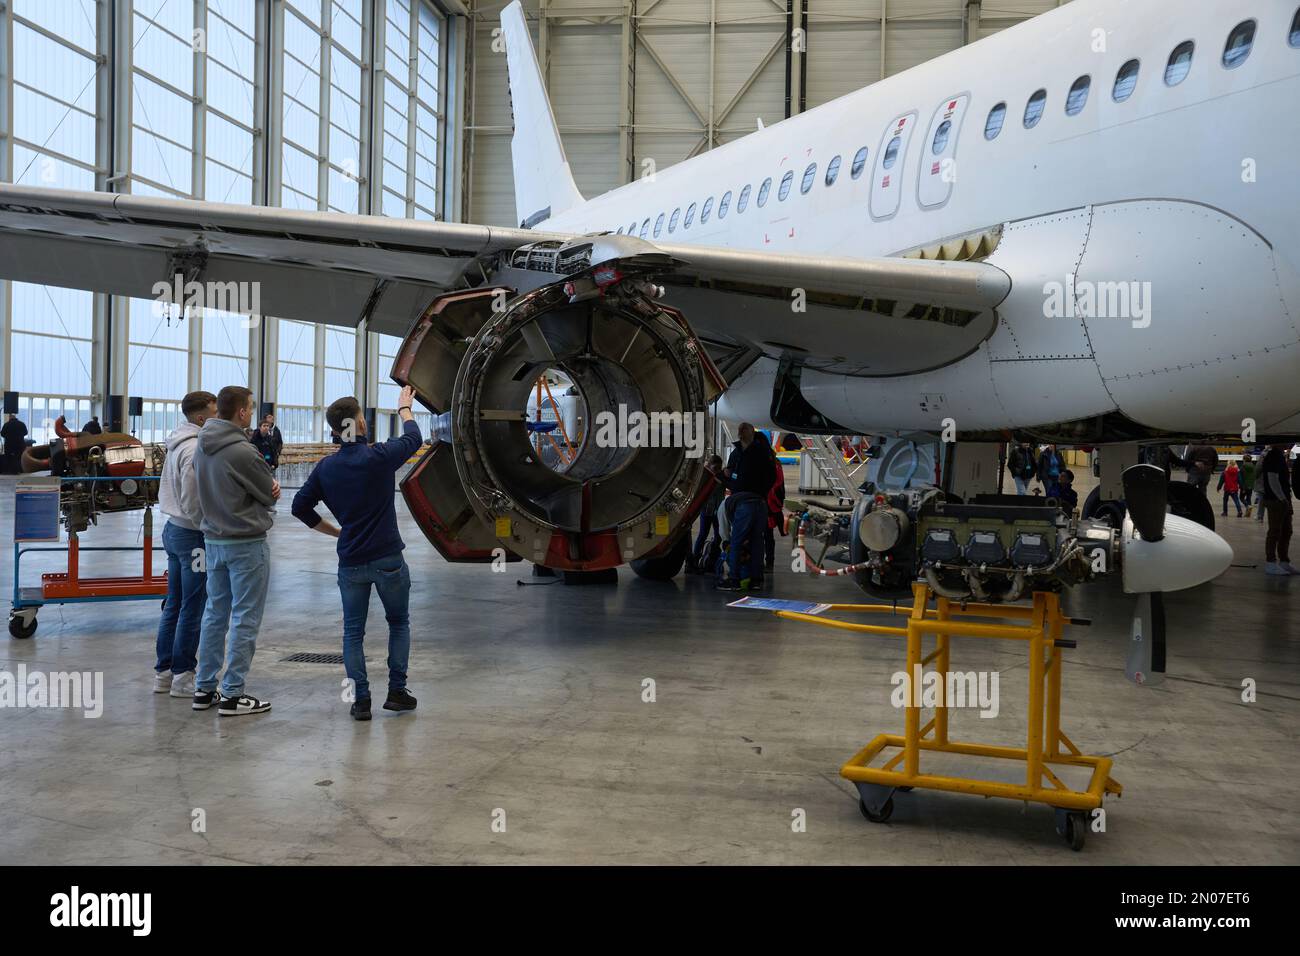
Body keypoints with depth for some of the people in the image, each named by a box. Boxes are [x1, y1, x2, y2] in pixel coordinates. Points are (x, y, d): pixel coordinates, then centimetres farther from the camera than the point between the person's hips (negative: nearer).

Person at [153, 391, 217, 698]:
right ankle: (182, 676, 6)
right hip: (193, 535, -10)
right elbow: (193, 503, -22)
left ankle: (164, 672, 21)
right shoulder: (195, 449, -20)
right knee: (193, 609, -1)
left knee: (174, 604, 14)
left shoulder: (178, 444, 11)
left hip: (174, 529, 10)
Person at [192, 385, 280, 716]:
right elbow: (270, 493, -11)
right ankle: (232, 695, 4)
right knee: (244, 620, 0)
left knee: (215, 613, 16)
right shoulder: (241, 451, -21)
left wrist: (268, 488, -3)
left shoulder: (202, 447, 5)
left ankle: (205, 688, 22)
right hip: (246, 543, -8)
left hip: (213, 540, 8)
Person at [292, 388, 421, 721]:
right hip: (388, 558, -2)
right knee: (399, 623, 17)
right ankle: (397, 691, 15)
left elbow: (301, 507, 4)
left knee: (353, 631, 12)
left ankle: (360, 700, 9)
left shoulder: (326, 467, 0)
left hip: (350, 562, 3)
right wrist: (404, 407, 25)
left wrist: (334, 531, 14)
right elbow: (412, 439, 7)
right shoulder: (379, 456, -12)